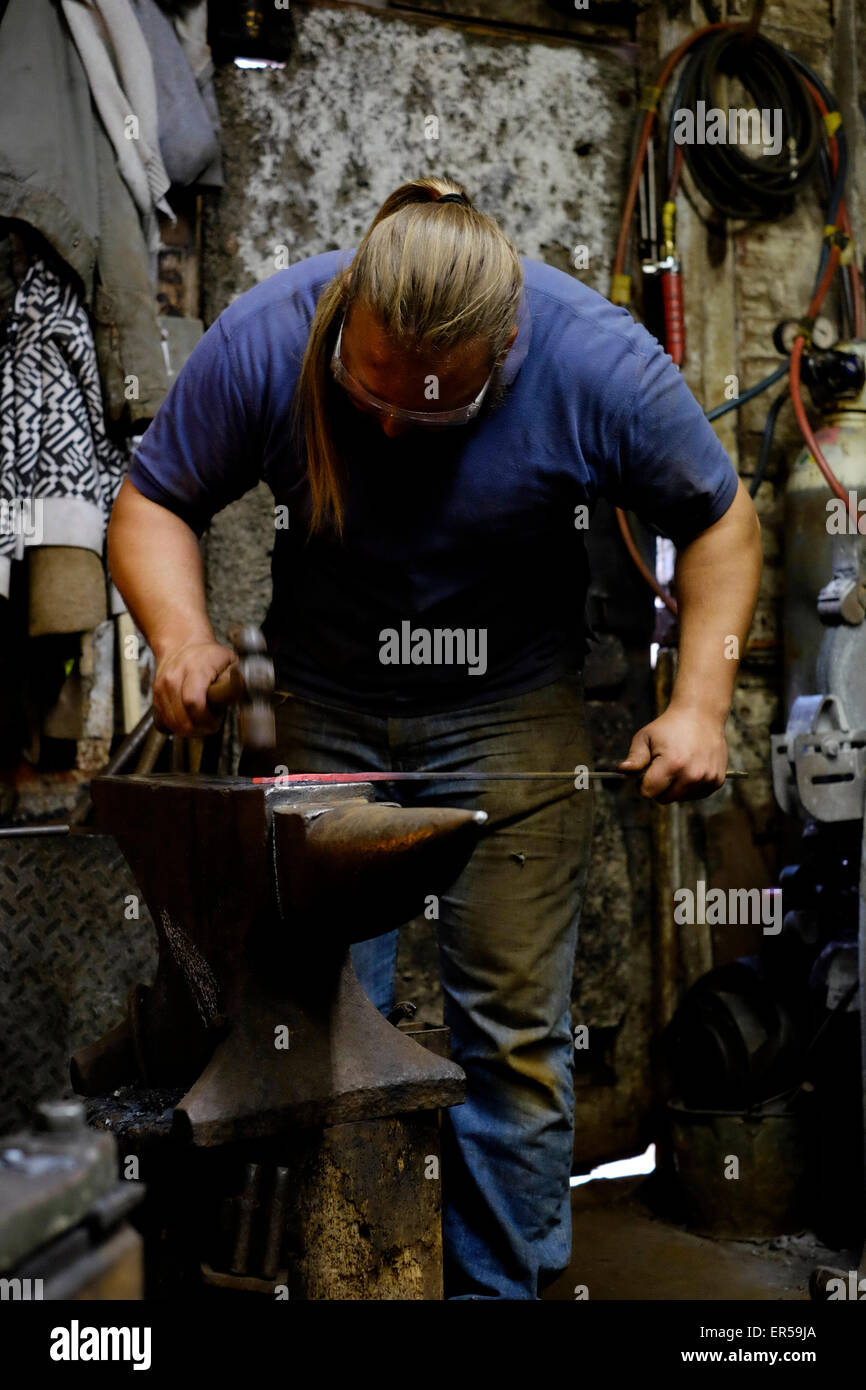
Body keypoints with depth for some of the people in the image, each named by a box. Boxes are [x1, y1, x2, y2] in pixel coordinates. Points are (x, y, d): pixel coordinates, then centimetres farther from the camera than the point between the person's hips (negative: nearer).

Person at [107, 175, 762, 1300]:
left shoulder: (601, 362, -20)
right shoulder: (264, 338, -18)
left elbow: (719, 518, -5)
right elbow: (154, 500, -6)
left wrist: (700, 702, -14)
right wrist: (180, 633, -25)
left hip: (511, 713, -1)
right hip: (320, 710, 1)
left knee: (513, 1028, 0)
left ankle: (502, 1287, 19)